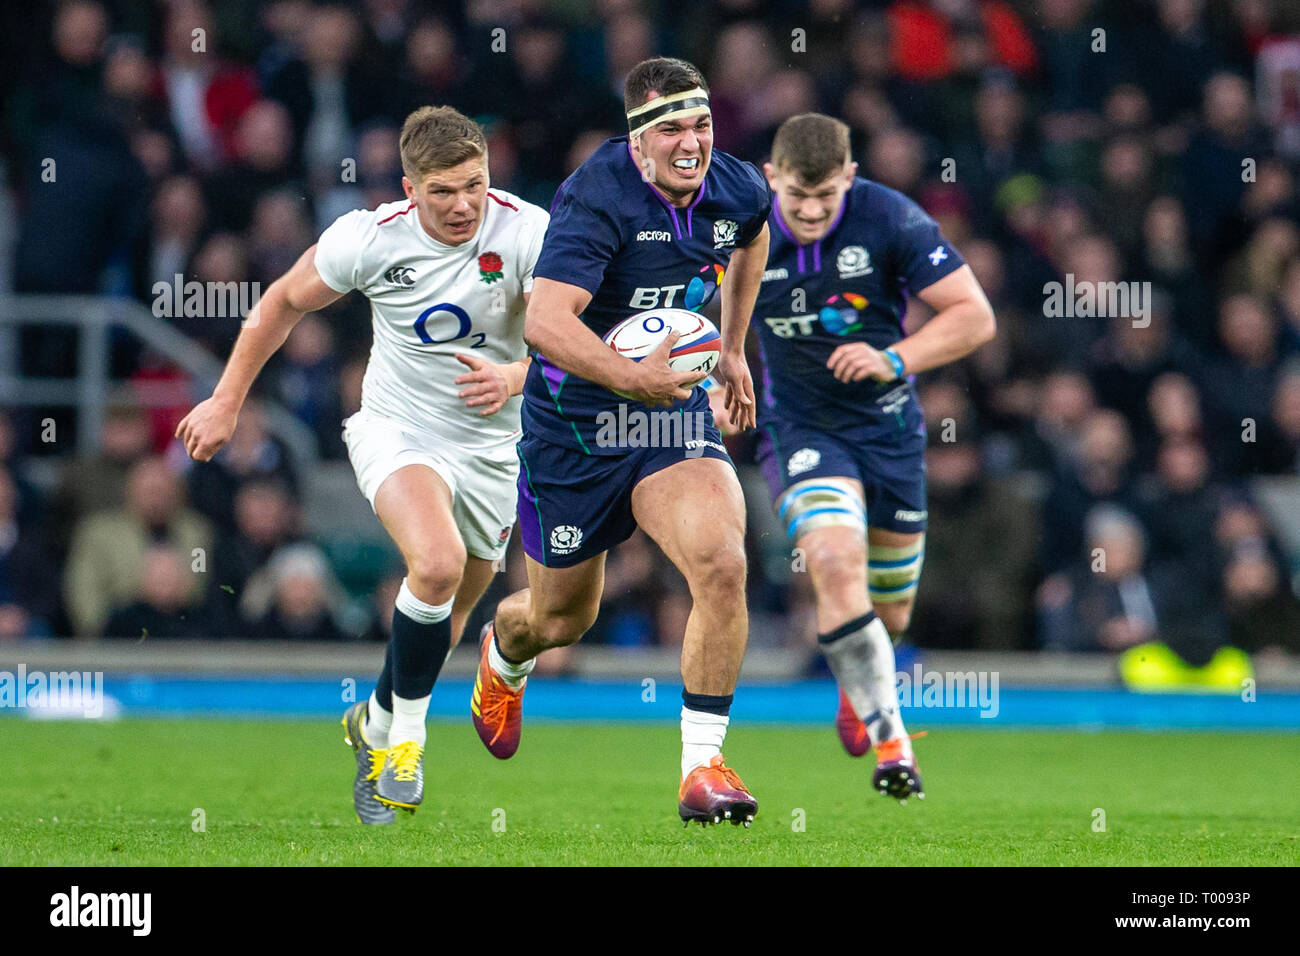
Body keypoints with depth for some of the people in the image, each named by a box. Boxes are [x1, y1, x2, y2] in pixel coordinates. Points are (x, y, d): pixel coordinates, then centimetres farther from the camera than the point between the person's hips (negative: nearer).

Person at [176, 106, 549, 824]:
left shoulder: (527, 232, -19)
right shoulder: (370, 237, -16)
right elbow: (284, 302, 1)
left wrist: (513, 375, -44)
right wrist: (226, 401, 3)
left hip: (491, 444, 3)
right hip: (395, 432, -2)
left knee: (448, 615, 13)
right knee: (437, 563, -30)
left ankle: (378, 723, 41)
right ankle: (406, 733, -12)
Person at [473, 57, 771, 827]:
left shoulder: (738, 190, -5)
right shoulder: (598, 198, -24)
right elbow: (545, 321, -36)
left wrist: (734, 349, 23)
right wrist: (629, 377, -49)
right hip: (574, 424, -3)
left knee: (722, 563, -25)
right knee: (561, 620, 16)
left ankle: (704, 762, -15)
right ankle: (503, 654, 55)